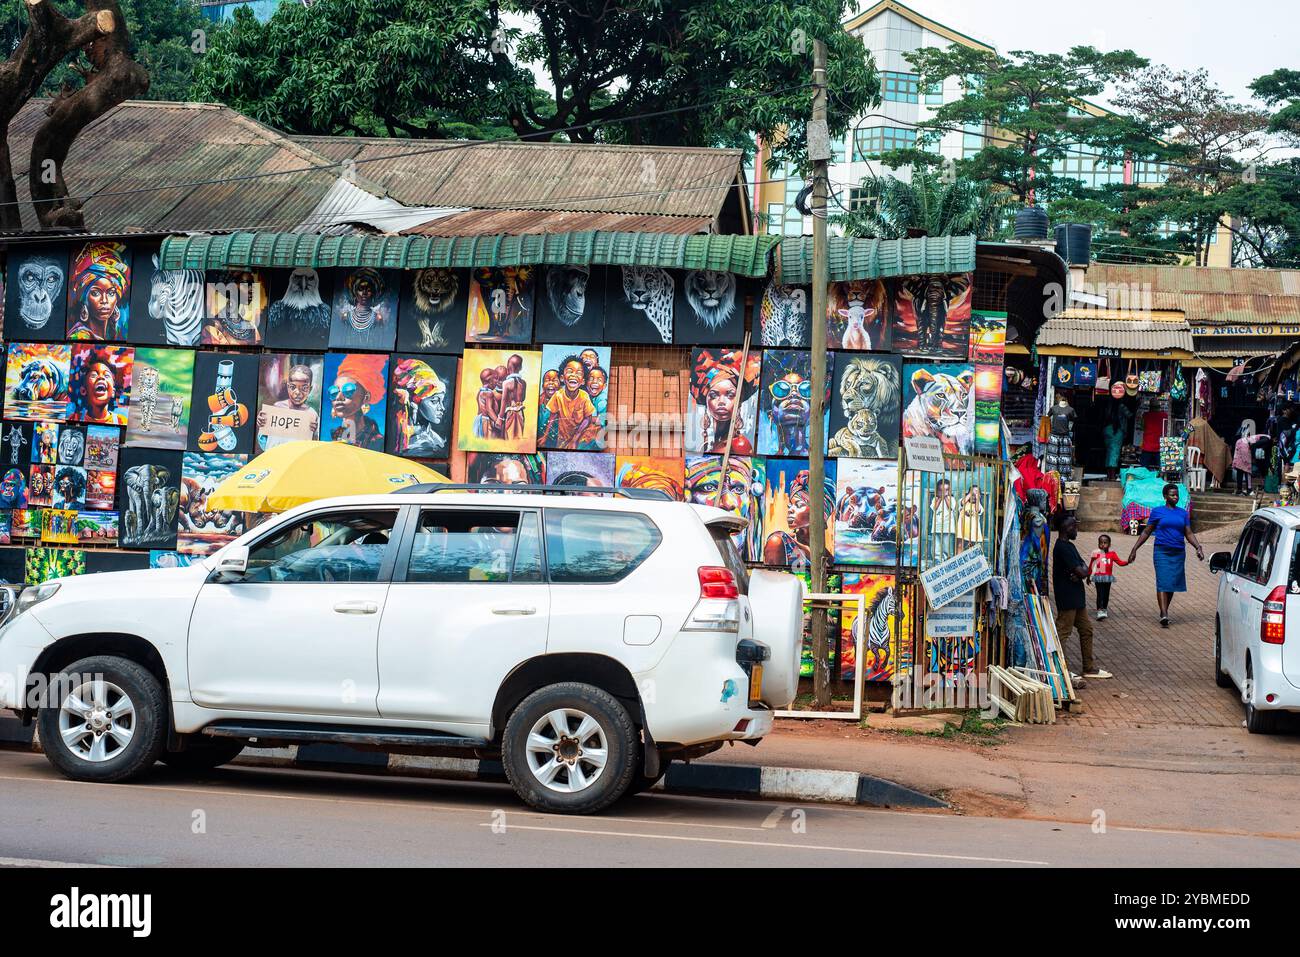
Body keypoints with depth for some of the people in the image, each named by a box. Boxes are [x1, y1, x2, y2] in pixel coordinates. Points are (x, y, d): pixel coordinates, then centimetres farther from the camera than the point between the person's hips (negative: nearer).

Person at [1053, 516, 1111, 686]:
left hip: (1076, 597, 10)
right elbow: (1081, 571, -22)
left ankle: (1089, 668, 26)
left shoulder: (1069, 545, 15)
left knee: (1086, 630, 16)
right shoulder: (1063, 547, -18)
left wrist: (1079, 573, -10)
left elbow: (1084, 569, 10)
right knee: (1062, 633, -8)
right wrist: (1082, 572, 0)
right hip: (1067, 597, -10)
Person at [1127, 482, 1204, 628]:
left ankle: (1164, 610, 19)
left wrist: (1198, 547, -2)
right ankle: (1164, 615, -22)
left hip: (1178, 553, 4)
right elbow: (1146, 532, 8)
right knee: (1162, 583, -13)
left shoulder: (1183, 513, 13)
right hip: (1162, 552, -3)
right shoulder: (1157, 512, 4)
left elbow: (1189, 534, 14)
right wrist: (1134, 549, 4)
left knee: (1172, 583, 5)